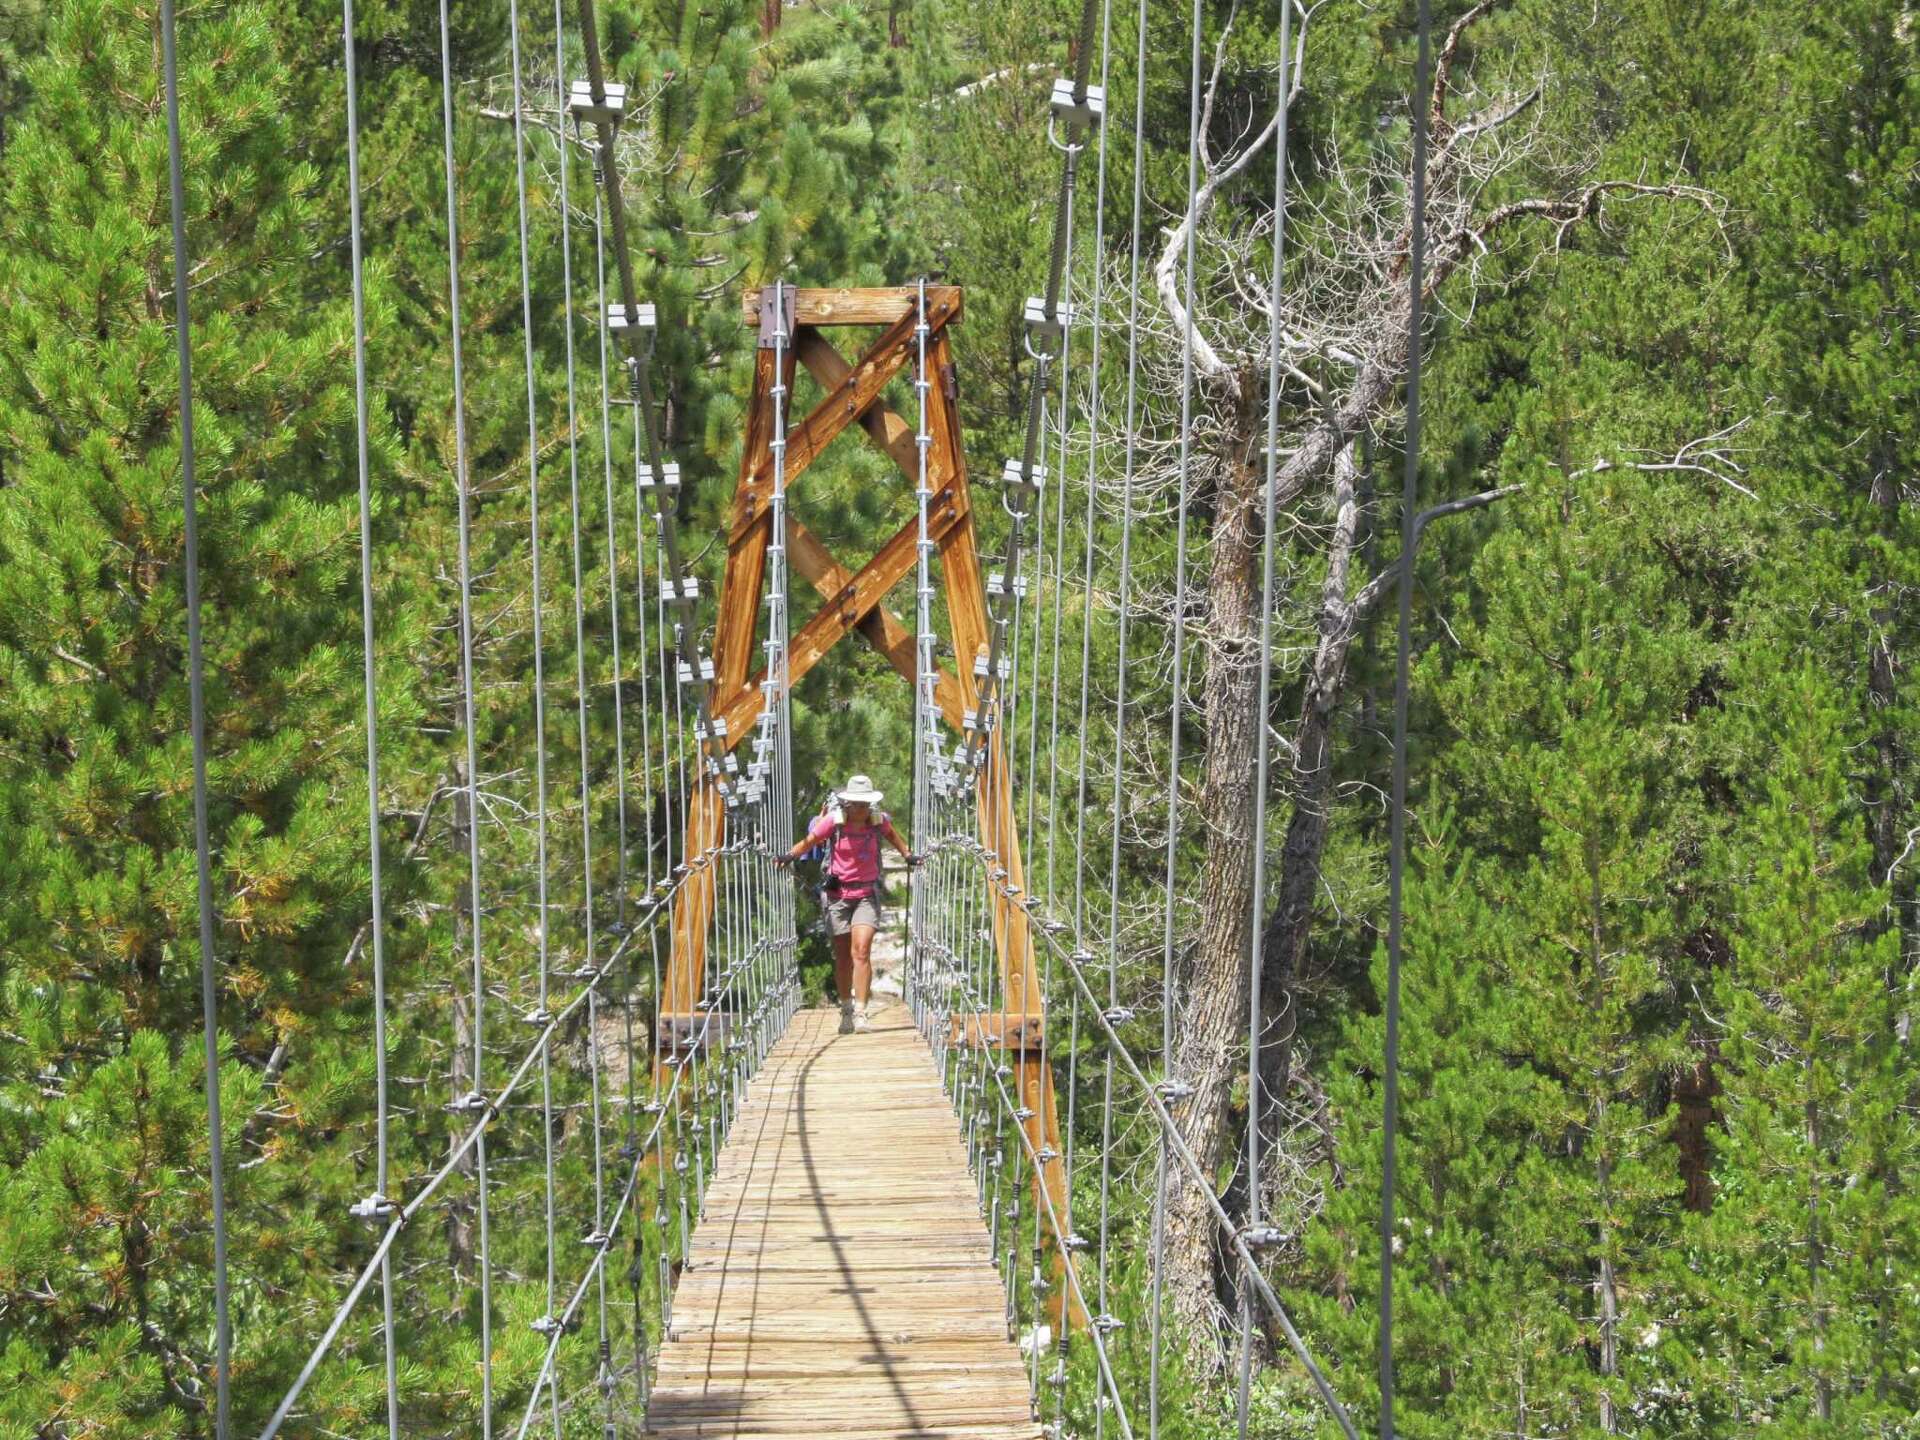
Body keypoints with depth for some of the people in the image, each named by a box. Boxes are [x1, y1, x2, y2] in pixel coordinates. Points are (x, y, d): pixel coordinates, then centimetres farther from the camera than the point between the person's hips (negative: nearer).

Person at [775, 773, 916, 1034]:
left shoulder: (878, 820, -2)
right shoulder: (833, 821, -9)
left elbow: (891, 834, 20)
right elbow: (809, 841, -11)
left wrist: (908, 855, 24)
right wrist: (790, 855, -28)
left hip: (867, 895, 0)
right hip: (838, 895, 0)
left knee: (861, 951, -16)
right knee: (842, 956, 6)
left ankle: (860, 1012, -17)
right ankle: (846, 1009, 24)